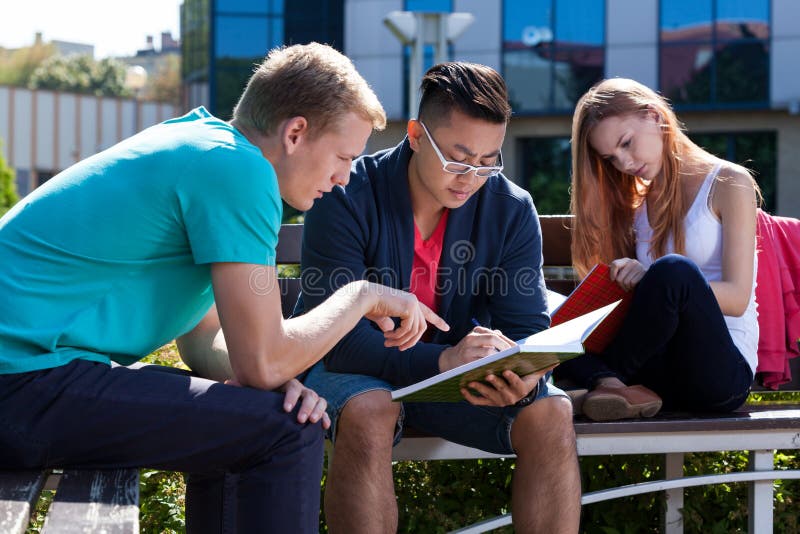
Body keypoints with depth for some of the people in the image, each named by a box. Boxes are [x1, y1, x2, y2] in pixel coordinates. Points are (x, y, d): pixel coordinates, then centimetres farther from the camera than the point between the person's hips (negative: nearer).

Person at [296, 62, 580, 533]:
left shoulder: (511, 209, -7)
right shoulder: (348, 198, -20)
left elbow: (528, 327, -9)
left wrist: (525, 377, -36)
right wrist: (441, 360, -43)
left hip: (459, 371, 3)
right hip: (355, 371, -3)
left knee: (551, 414, -22)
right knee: (367, 415, -37)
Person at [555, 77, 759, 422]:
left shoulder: (729, 184, 2)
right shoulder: (636, 205, 19)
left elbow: (737, 298, -8)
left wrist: (653, 279, -24)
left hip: (723, 369, -5)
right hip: (659, 370, 5)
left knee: (674, 269, -35)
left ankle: (605, 380, -15)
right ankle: (614, 386, -34)